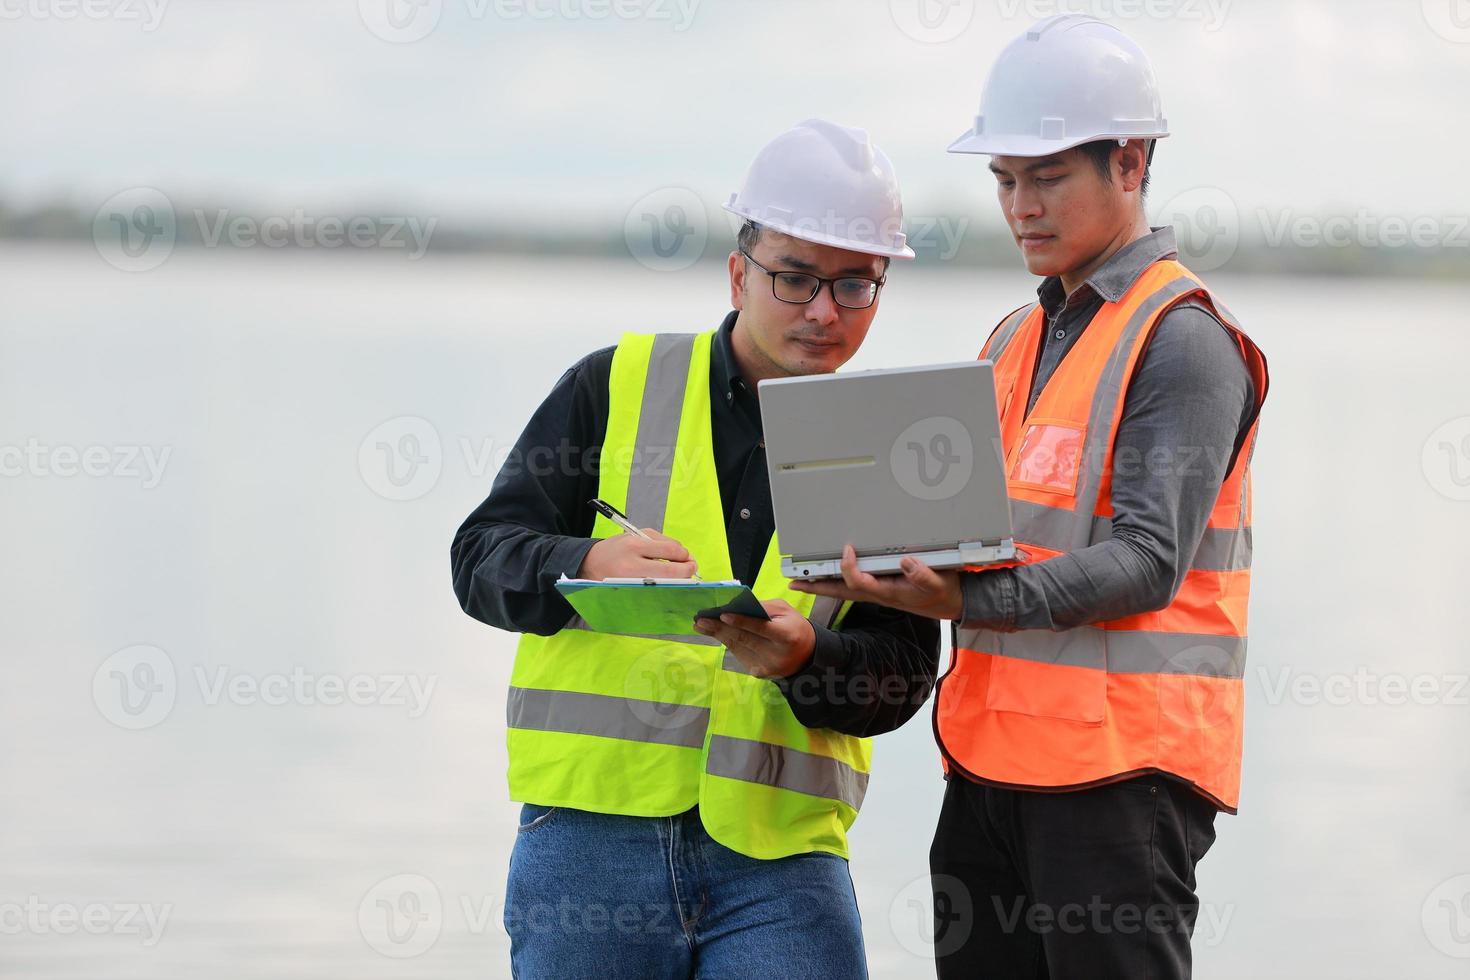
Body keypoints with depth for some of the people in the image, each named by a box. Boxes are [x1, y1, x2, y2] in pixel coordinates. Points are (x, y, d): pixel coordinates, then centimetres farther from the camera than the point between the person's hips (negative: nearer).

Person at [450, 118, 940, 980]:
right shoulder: (618, 386, 8)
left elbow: (902, 674, 5)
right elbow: (483, 555, 3)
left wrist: (804, 657, -18)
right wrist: (586, 569, -19)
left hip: (781, 855, 1)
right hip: (594, 834, 0)